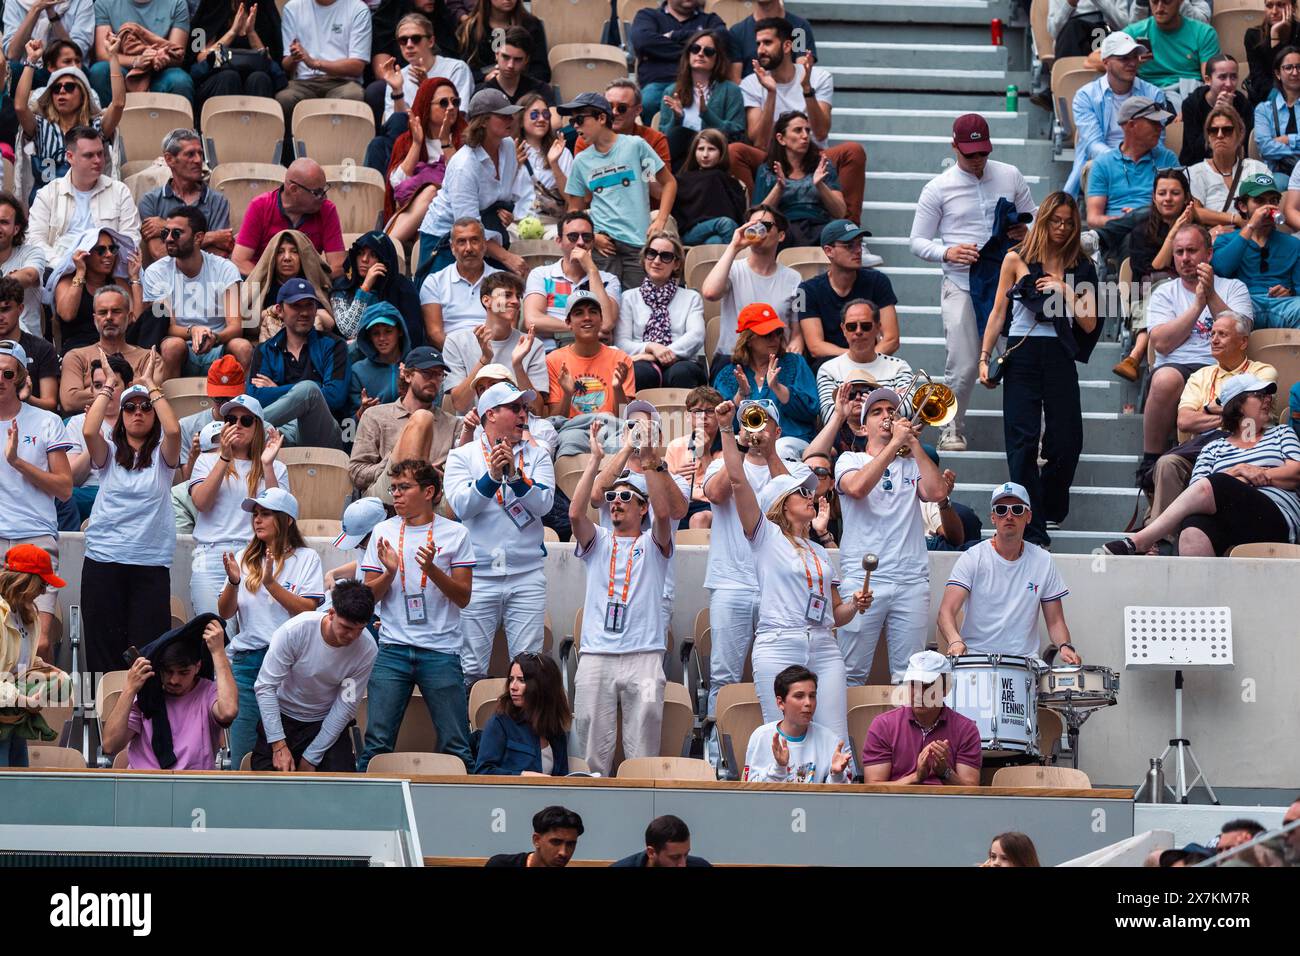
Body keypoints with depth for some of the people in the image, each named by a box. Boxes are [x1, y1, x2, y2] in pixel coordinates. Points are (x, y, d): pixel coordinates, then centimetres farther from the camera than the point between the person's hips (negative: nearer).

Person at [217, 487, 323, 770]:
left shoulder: (306, 559, 4)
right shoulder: (245, 559, 14)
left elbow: (308, 610, -8)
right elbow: (225, 613, 8)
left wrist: (271, 583, -16)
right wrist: (234, 582, -10)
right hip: (245, 660, 3)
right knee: (242, 756, 0)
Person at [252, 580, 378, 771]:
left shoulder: (366, 649, -20)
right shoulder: (294, 631, -26)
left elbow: (346, 706, -13)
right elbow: (265, 687, -20)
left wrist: (311, 757, -13)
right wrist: (279, 746, -25)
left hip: (327, 721, 1)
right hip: (283, 715, -1)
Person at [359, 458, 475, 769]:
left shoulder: (456, 534, 2)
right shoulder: (383, 532, 9)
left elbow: (463, 597, -1)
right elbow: (369, 596, 9)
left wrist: (431, 569, -16)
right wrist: (389, 572, -10)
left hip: (441, 651, -2)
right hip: (393, 649, 2)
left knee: (455, 745, -1)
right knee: (377, 743, -1)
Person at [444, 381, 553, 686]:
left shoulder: (537, 456, 10)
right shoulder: (463, 456, 6)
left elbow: (543, 503, -5)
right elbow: (461, 505, -8)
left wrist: (515, 475, -19)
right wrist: (491, 477, -21)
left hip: (527, 576, 1)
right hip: (477, 575, -1)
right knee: (471, 669, -2)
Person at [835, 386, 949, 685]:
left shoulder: (913, 465, 19)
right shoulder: (850, 460, 12)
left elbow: (937, 492, -1)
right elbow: (857, 487, -11)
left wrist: (913, 442, 1)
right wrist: (894, 444, -9)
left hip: (912, 580, 2)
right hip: (862, 579, -2)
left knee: (909, 674, -2)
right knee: (852, 672, -6)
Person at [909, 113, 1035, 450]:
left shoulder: (1010, 176, 11)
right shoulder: (938, 188, 4)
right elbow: (918, 241, 5)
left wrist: (1026, 233, -6)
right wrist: (946, 252, -16)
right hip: (961, 286, -2)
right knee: (964, 368, -9)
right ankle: (952, 431, 7)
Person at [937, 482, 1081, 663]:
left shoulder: (1042, 562, 8)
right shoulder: (973, 558, -1)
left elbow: (1055, 621, 12)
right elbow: (946, 611, -12)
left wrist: (1064, 647, -11)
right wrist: (955, 641, -34)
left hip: (1025, 659, 3)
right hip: (976, 655, -3)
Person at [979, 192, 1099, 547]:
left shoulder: (1080, 267, 11)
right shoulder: (1017, 260, 6)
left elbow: (1089, 324, 7)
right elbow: (998, 312, 8)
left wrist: (1066, 291, -5)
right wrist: (984, 357, 1)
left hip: (1059, 358, 2)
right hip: (1022, 356, -2)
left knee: (1067, 441, -1)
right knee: (1023, 441, -9)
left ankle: (1050, 512, 22)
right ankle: (1032, 531, -10)